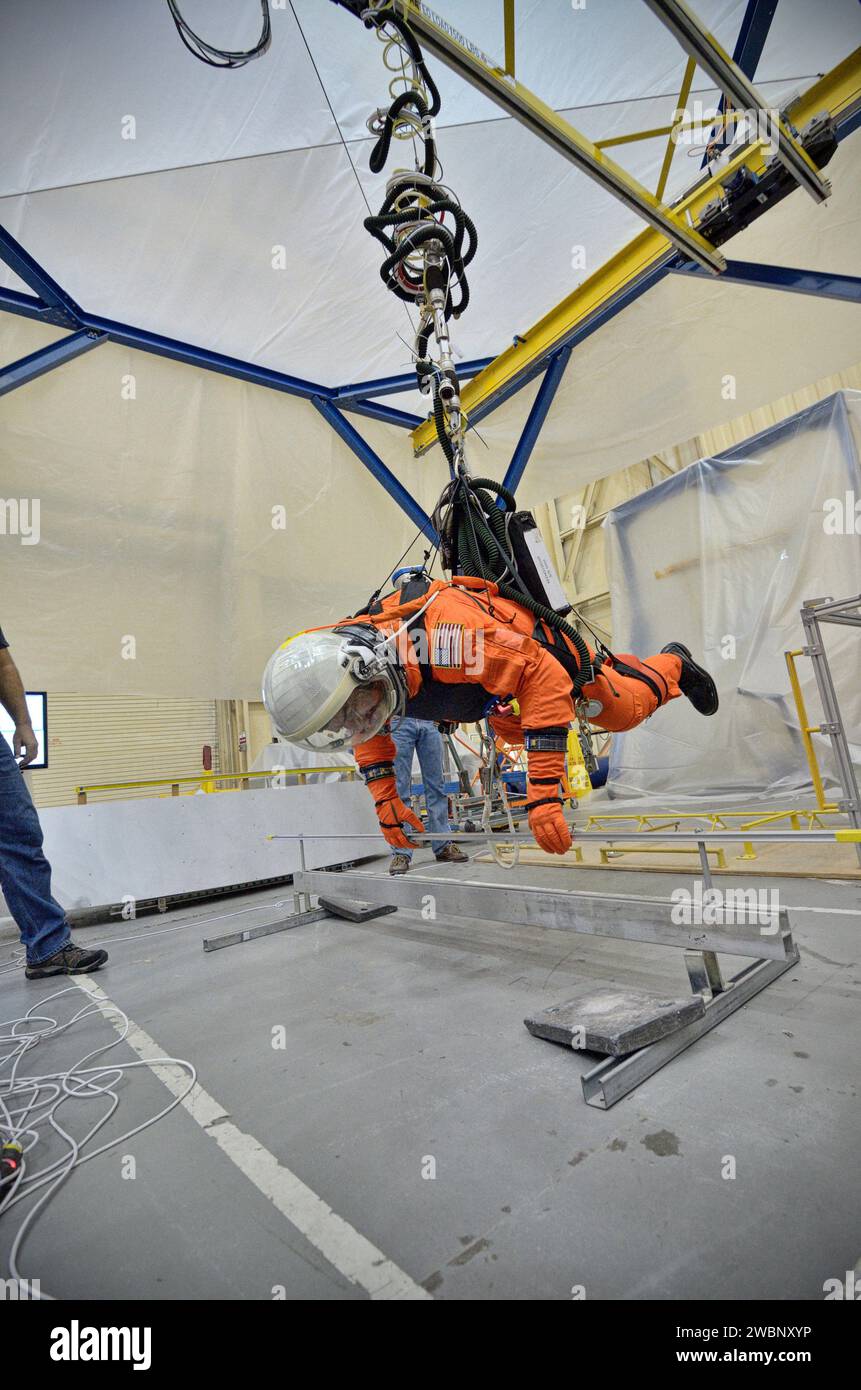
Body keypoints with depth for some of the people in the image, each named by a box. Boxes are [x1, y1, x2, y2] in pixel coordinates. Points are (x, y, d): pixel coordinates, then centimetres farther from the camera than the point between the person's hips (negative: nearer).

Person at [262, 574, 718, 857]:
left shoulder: (445, 638, -51)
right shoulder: (344, 659, -26)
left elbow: (544, 677, -46)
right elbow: (369, 732, -5)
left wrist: (543, 794, -49)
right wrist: (385, 800, -12)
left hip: (536, 646, -6)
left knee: (624, 709, 12)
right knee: (513, 733, 32)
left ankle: (672, 664, 47)